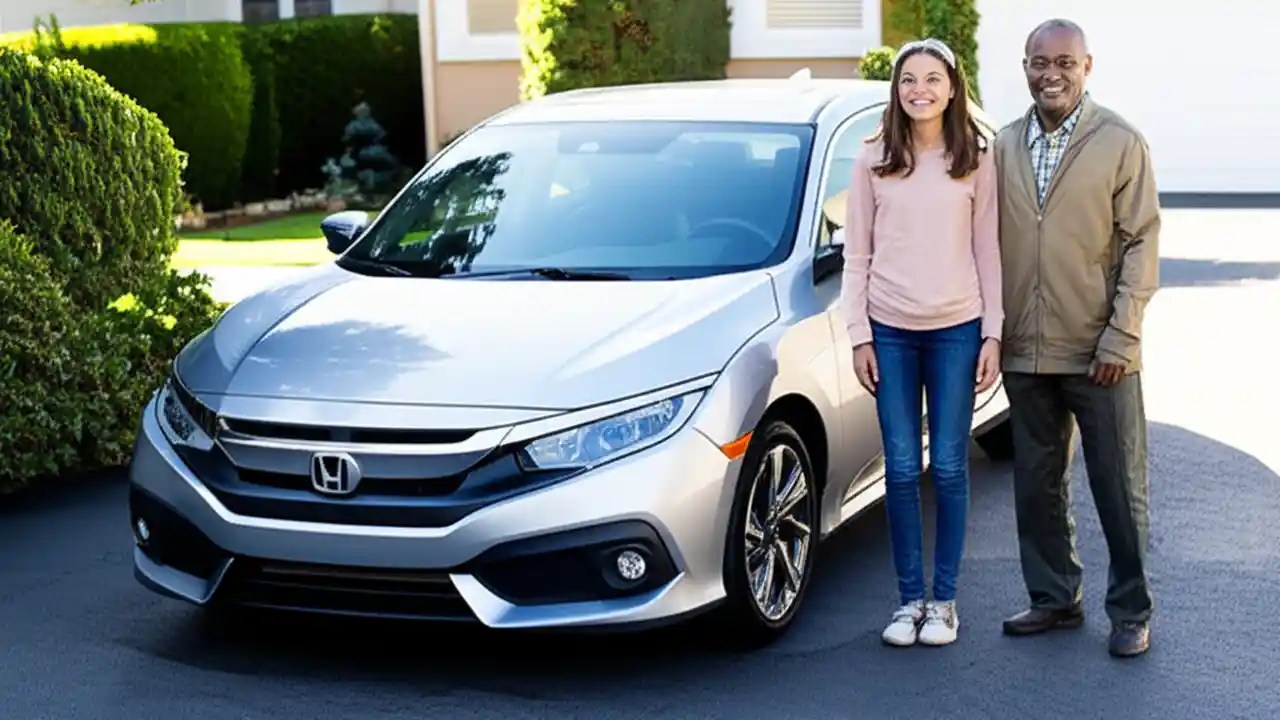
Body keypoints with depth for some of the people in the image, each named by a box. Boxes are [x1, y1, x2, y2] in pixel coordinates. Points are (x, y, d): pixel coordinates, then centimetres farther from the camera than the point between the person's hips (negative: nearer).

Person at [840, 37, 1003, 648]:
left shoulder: (976, 161, 2)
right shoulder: (873, 160, 3)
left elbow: (988, 253, 4)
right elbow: (856, 255, 4)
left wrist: (993, 334, -1)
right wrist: (858, 334, -1)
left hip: (957, 330, 0)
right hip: (890, 331, 1)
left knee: (948, 467, 3)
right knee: (902, 469, 3)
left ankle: (944, 599, 13)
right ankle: (910, 598, 13)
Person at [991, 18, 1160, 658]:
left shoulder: (1121, 143, -4)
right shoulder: (1004, 147, 8)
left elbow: (1141, 243, -6)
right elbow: (990, 245, 12)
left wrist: (1121, 337, -11)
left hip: (1099, 354, -4)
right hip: (1025, 352, 4)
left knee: (1119, 487, 4)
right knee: (1037, 485, 12)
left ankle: (1131, 610, 16)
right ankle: (1054, 598, 26)